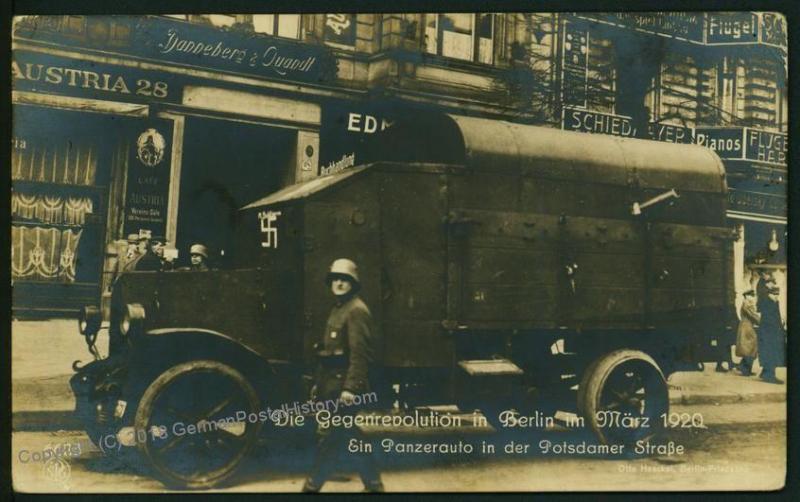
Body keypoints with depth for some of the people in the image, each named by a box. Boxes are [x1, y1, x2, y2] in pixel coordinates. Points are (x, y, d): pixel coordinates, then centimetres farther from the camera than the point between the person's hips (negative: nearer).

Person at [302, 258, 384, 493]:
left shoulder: (356, 310, -13)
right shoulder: (338, 309, 18)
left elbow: (359, 353, -20)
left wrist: (351, 387, -25)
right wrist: (319, 381, 21)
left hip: (343, 384, -10)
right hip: (333, 383, 10)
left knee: (328, 435, -4)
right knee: (348, 436, 13)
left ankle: (312, 487, 4)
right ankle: (373, 484, 21)